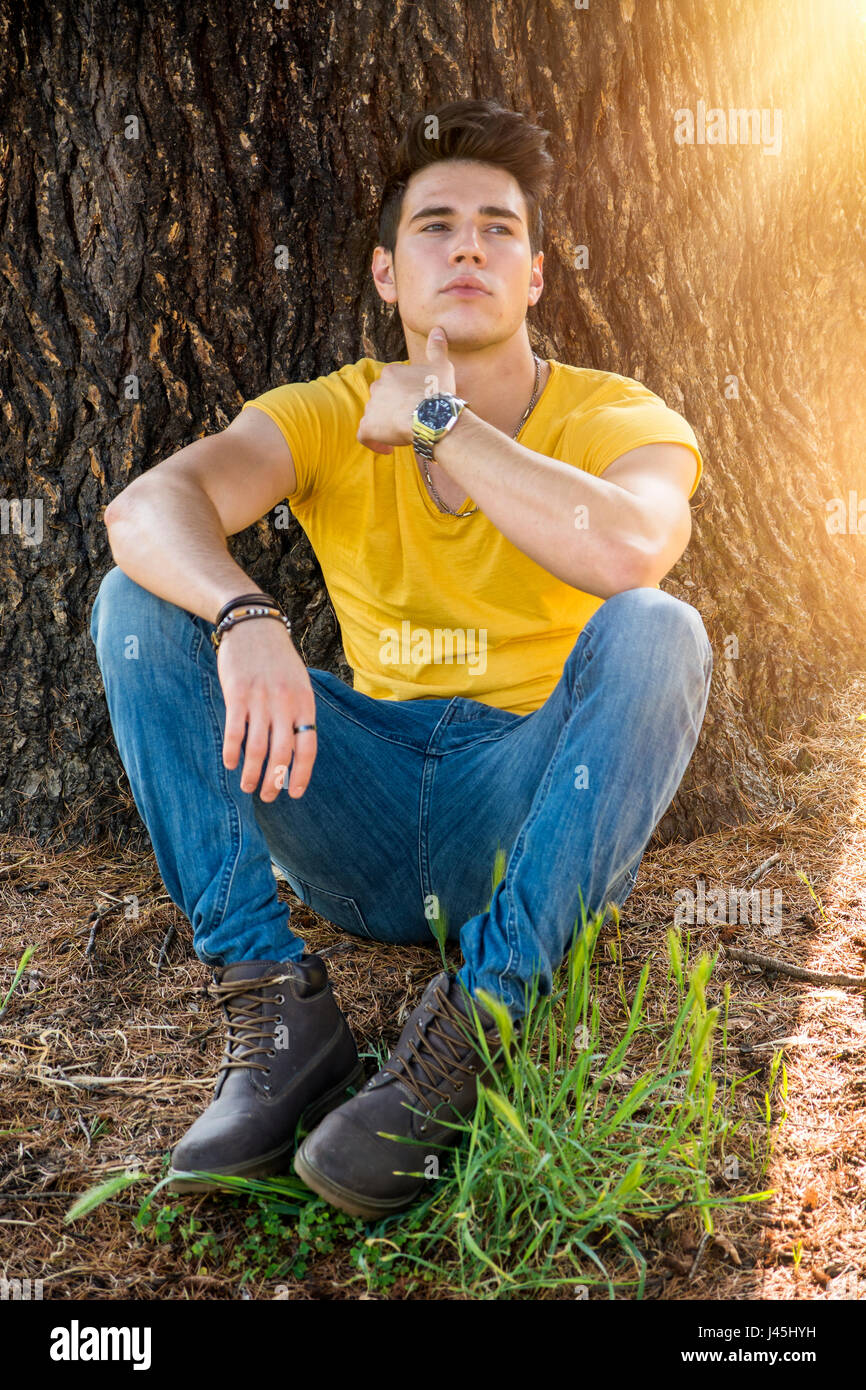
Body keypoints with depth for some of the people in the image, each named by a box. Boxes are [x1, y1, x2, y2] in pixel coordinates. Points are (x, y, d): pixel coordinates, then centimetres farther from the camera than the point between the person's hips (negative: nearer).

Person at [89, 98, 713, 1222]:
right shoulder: (328, 415, 2)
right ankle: (282, 1019, -19)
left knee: (657, 630, -29)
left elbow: (631, 548, -31)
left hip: (537, 820, -2)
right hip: (366, 828, 3)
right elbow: (145, 507, -18)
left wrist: (434, 417, -19)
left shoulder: (615, 416, -4)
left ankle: (470, 1029, -26)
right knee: (141, 601, -12)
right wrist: (245, 620, -40)